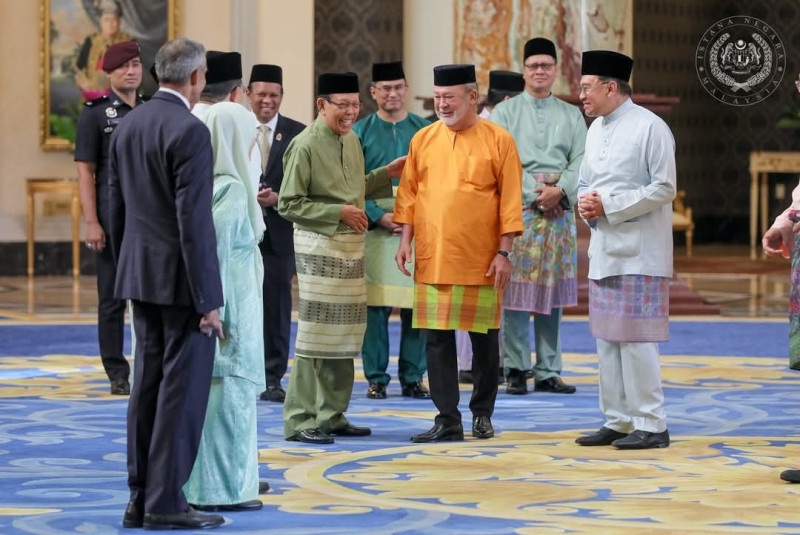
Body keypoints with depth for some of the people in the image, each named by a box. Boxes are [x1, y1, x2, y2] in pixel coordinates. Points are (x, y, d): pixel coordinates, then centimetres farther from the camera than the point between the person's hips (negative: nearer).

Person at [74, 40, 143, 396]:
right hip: (112, 221, -3)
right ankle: (118, 375, 7)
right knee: (112, 300, 2)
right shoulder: (95, 113, 0)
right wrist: (91, 223, -11)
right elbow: (85, 171, -4)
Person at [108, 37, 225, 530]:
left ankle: (141, 498, 14)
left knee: (148, 385, 11)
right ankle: (166, 502, -2)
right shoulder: (189, 131, -16)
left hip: (140, 277, 8)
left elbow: (117, 209, 14)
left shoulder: (127, 126, 9)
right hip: (181, 280, -8)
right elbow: (194, 220, -19)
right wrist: (207, 299, -16)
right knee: (183, 388, -3)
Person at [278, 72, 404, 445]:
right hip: (318, 247, -8)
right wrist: (338, 213, -17)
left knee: (345, 334, 11)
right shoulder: (305, 145, -13)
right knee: (316, 333, -7)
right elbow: (288, 204, -13)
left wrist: (385, 174, 11)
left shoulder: (352, 140, 12)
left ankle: (332, 415, 20)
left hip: (351, 246, 8)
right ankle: (300, 421, -1)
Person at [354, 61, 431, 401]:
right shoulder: (360, 132, 5)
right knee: (375, 306, -3)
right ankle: (377, 378, 4)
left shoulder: (423, 130, 8)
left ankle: (413, 378, 8)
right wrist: (379, 217, -11)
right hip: (374, 232, -1)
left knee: (416, 306, 1)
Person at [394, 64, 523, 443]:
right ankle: (447, 421, 4)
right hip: (432, 259, 3)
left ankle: (482, 414, 21)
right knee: (437, 339, 1)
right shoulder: (423, 139, 7)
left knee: (484, 339, 6)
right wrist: (405, 240, 1)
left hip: (479, 261, -3)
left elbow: (510, 201, -3)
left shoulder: (498, 141, -2)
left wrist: (504, 253, -8)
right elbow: (409, 194, 10)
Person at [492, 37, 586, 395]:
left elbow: (581, 163, 4)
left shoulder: (571, 115, 13)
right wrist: (535, 191, -13)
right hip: (517, 211, -2)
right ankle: (516, 370, 1)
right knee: (515, 294, -5)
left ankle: (548, 372, 8)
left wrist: (559, 190, -13)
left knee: (553, 294, 3)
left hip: (559, 213, 2)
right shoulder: (505, 112, 6)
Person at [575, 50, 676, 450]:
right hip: (603, 250, 8)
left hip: (639, 253, -8)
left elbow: (664, 188, -14)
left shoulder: (650, 127, -10)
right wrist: (585, 203, -1)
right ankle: (617, 421, 17)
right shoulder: (596, 129, 14)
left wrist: (608, 205, -15)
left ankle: (651, 425, -2)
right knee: (606, 338, 10)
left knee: (636, 338, -8)